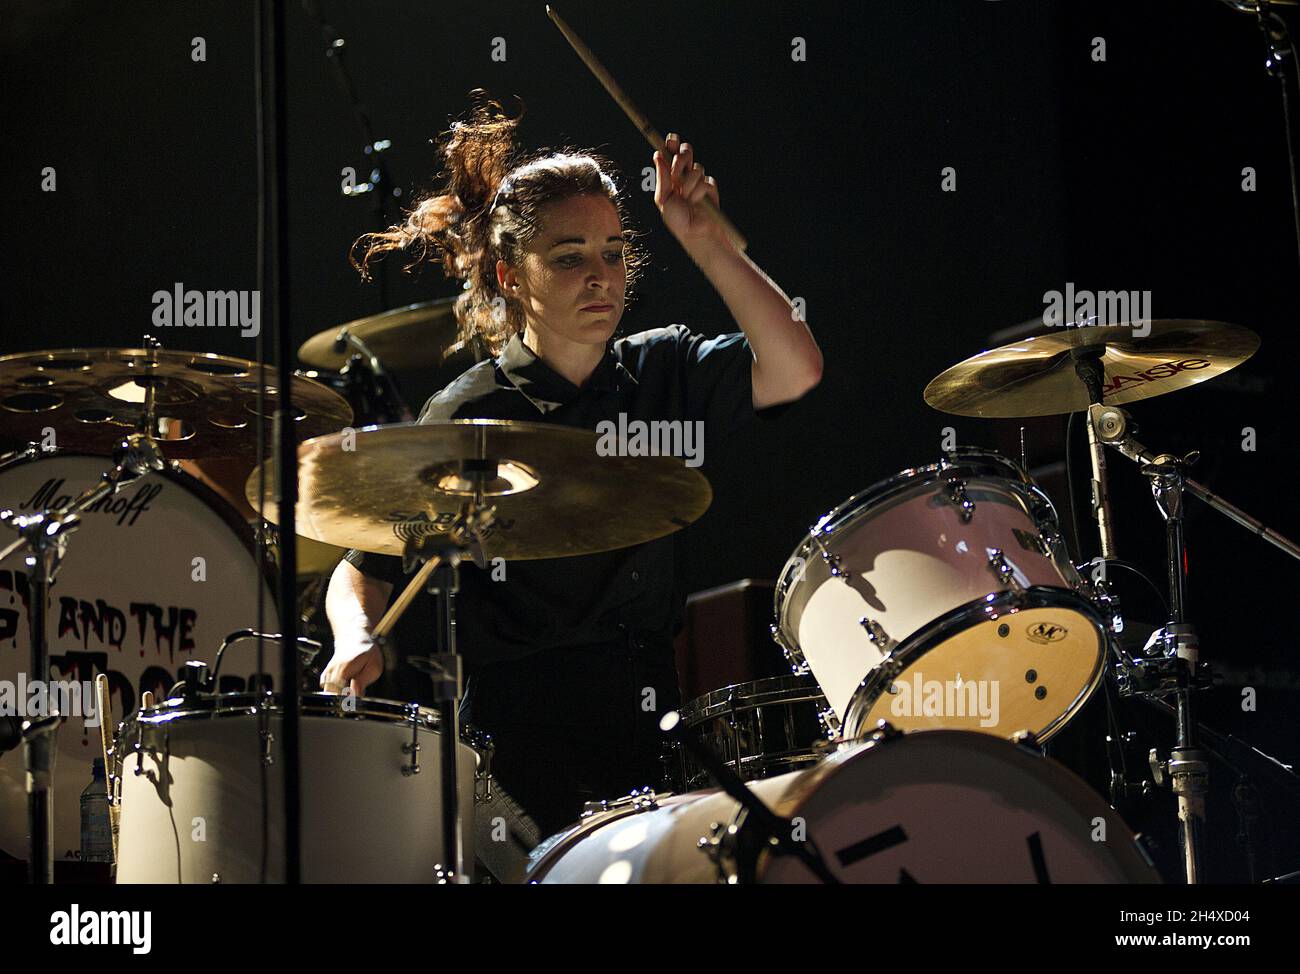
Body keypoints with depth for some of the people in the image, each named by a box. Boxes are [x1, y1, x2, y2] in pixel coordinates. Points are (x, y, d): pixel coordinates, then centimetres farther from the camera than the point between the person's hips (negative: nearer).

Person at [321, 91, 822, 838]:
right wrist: (357, 641, -19)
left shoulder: (660, 373, 7)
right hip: (524, 731, -4)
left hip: (657, 715, 4)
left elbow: (793, 370, -10)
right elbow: (366, 567, 3)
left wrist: (705, 242, -16)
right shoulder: (468, 420, -3)